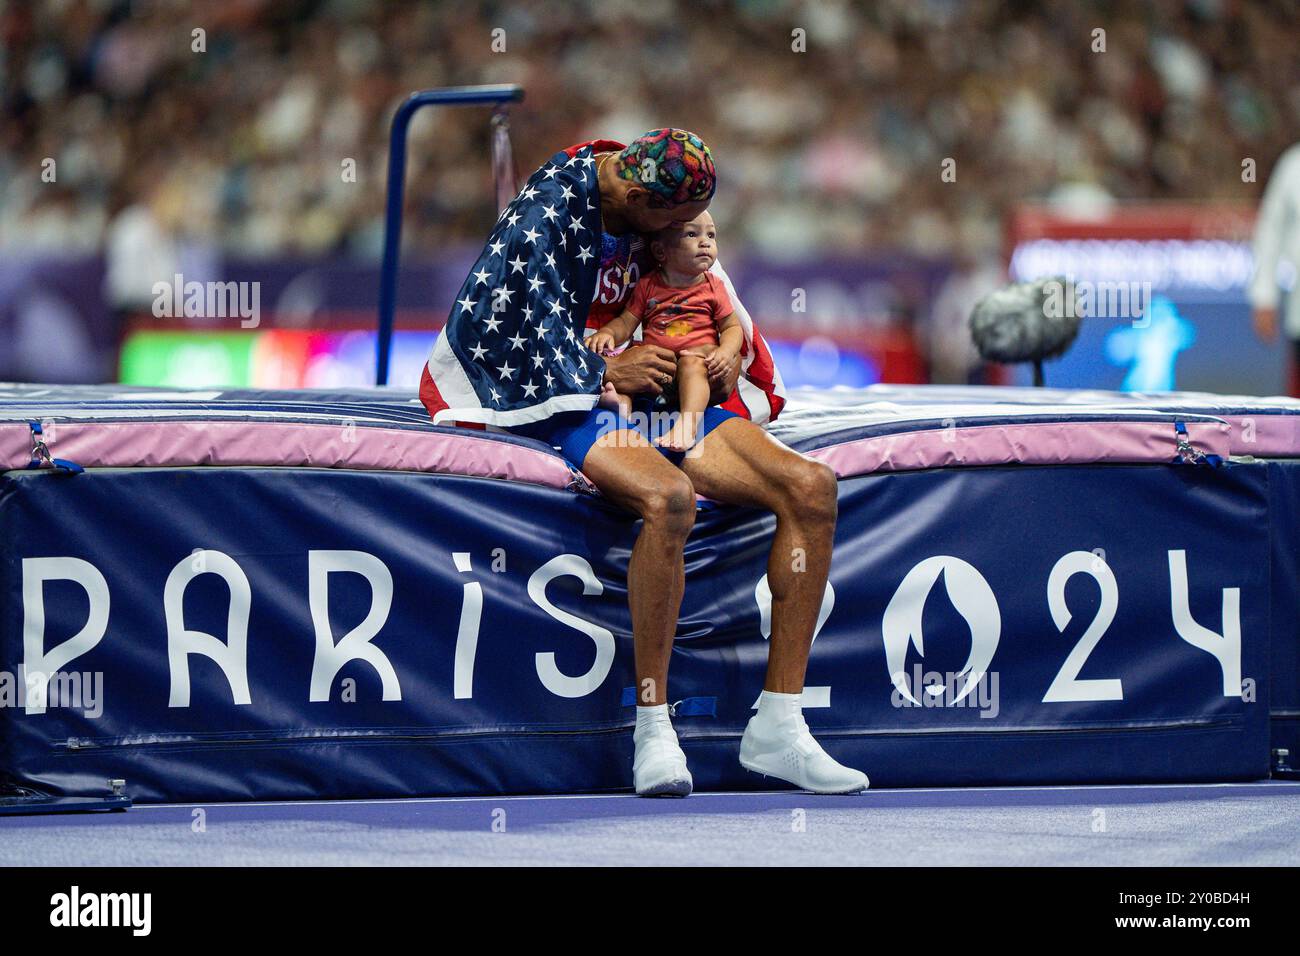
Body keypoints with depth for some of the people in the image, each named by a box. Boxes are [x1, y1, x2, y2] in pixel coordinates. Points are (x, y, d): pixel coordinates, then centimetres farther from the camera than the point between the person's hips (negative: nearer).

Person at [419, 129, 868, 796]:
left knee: (811, 489, -13)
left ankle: (778, 729, -12)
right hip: (564, 401, -7)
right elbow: (527, 344, -13)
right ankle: (652, 729, -29)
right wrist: (608, 373, -14)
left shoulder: (662, 210, 8)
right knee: (670, 497, -39)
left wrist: (731, 363, 4)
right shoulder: (545, 219, -14)